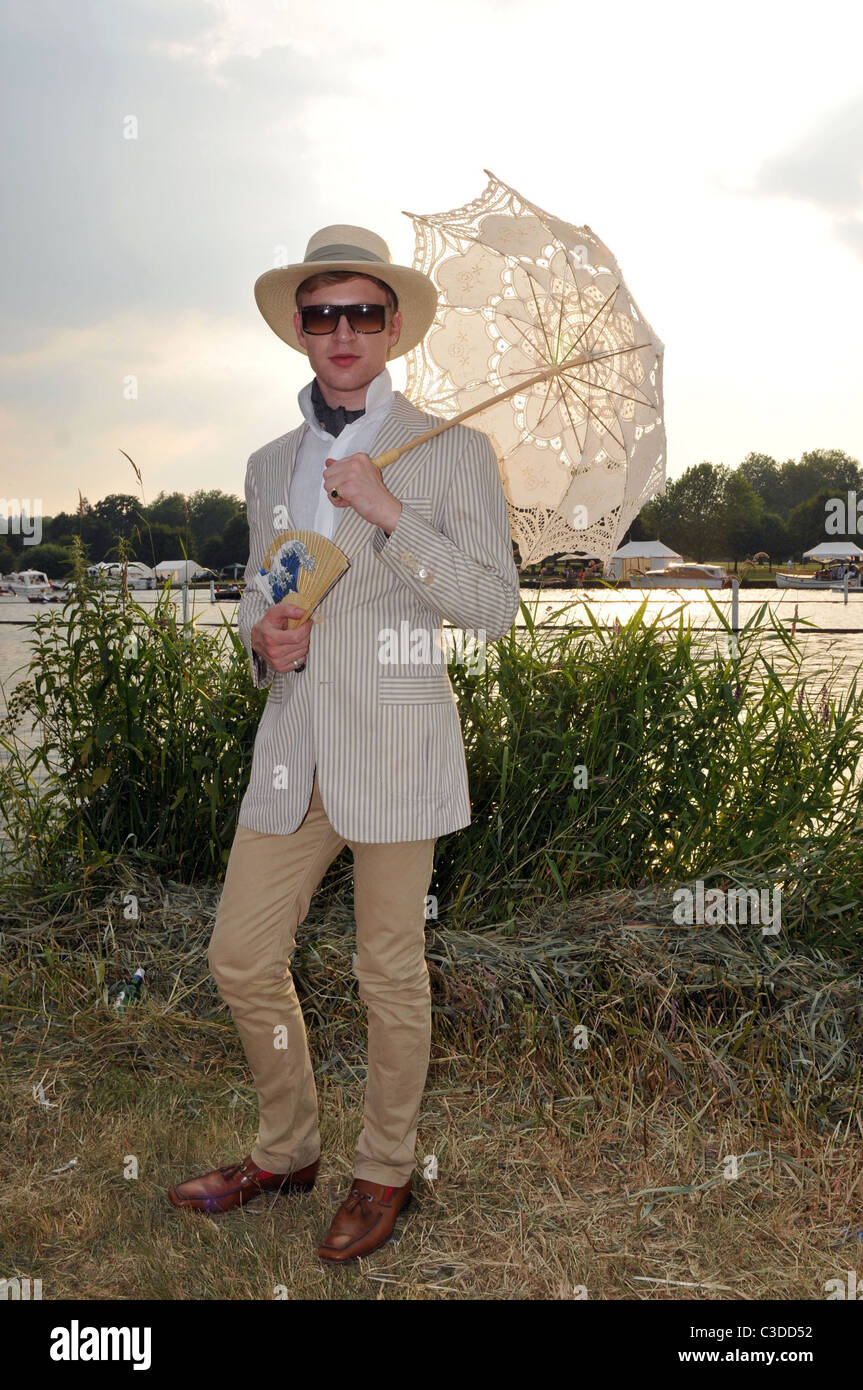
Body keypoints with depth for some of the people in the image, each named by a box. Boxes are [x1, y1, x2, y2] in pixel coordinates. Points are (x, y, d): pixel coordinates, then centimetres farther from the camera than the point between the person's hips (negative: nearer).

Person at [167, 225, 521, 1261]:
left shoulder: (452, 452, -2)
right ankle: (285, 1151, 33)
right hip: (293, 748, 5)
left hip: (395, 748, -5)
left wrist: (390, 513, -17)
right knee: (241, 960, 9)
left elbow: (494, 608, -8)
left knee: (390, 974, 7)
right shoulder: (270, 465, 13)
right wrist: (262, 636, -2)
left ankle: (385, 1171, 30)